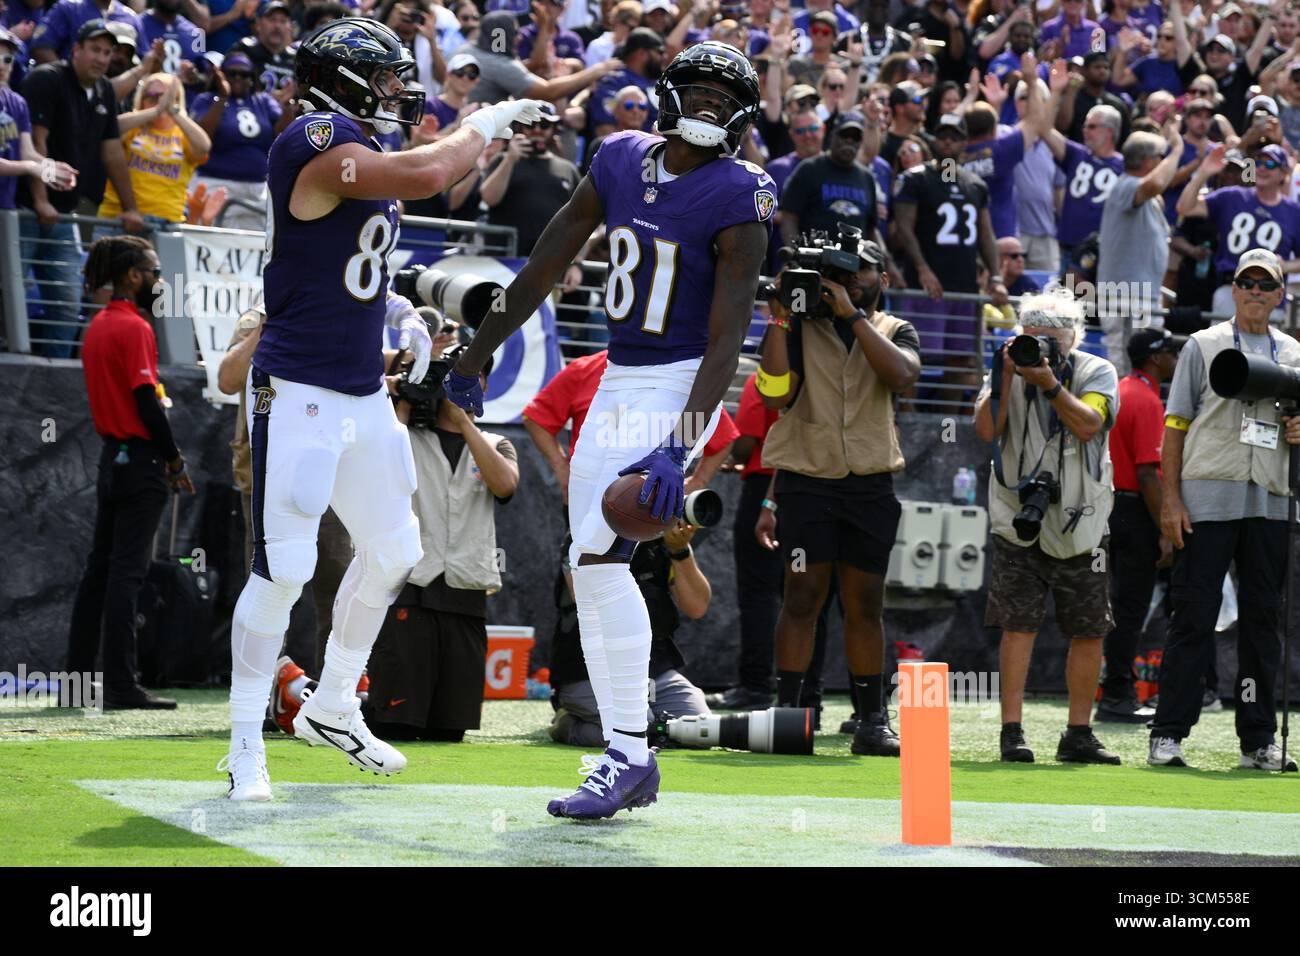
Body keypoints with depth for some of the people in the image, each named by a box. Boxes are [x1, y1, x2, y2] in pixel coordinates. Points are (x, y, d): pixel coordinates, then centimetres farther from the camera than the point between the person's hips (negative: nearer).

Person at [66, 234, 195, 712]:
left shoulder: (98, 326, 13)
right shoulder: (133, 327, -14)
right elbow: (147, 401, -17)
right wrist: (174, 459, -10)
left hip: (111, 454, 9)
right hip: (139, 458, -9)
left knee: (99, 568, 11)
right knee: (126, 572, -9)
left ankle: (78, 677, 14)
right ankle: (122, 686, -9)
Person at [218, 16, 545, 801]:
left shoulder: (363, 158, 14)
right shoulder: (318, 142, -15)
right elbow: (426, 177, -27)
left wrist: (400, 312, 8)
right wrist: (488, 124, -11)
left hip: (363, 395, 10)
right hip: (299, 394, -10)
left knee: (393, 552, 16)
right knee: (284, 570, -10)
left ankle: (333, 707, 32)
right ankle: (246, 745, 0)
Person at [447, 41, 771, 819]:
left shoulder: (737, 199, -13)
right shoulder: (621, 162, 4)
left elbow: (727, 337, -18)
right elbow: (546, 267, 12)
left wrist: (679, 447, -29)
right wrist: (475, 359, 16)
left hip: (684, 389, -7)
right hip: (618, 386, 7)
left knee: (599, 555, -17)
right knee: (594, 569, 6)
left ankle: (630, 754, -9)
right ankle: (628, 761, 13)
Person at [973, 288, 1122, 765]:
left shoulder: (1096, 373, 2)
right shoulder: (1009, 370, 5)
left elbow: (1088, 425, -16)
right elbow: (986, 429, -8)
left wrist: (1049, 383, -24)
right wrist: (1007, 377, -15)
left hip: (1080, 524, 1)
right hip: (1019, 523, -1)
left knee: (1089, 631, 4)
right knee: (1018, 626, -7)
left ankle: (1078, 734, 14)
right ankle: (1012, 731, -5)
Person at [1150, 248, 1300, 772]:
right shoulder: (1203, 346, 7)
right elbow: (1175, 427, 3)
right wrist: (1170, 498, -7)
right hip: (1208, 498, -3)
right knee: (1194, 615, -5)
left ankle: (1258, 740, 9)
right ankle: (1168, 734, -2)